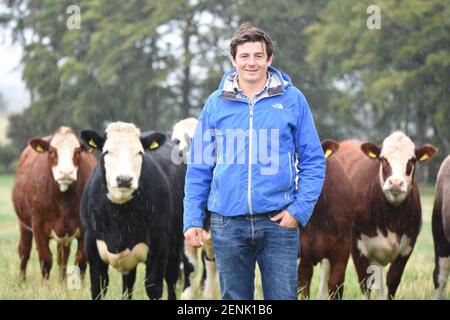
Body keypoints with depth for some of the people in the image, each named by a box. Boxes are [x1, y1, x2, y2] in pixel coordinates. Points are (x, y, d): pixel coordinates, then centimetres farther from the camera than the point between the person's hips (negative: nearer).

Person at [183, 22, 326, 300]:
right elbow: (199, 166, 8)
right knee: (235, 301, 9)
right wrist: (193, 219, 1)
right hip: (228, 224, 1)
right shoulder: (216, 103, 5)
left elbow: (314, 161, 3)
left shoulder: (292, 100, 1)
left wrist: (300, 209, -8)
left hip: (278, 222, -1)